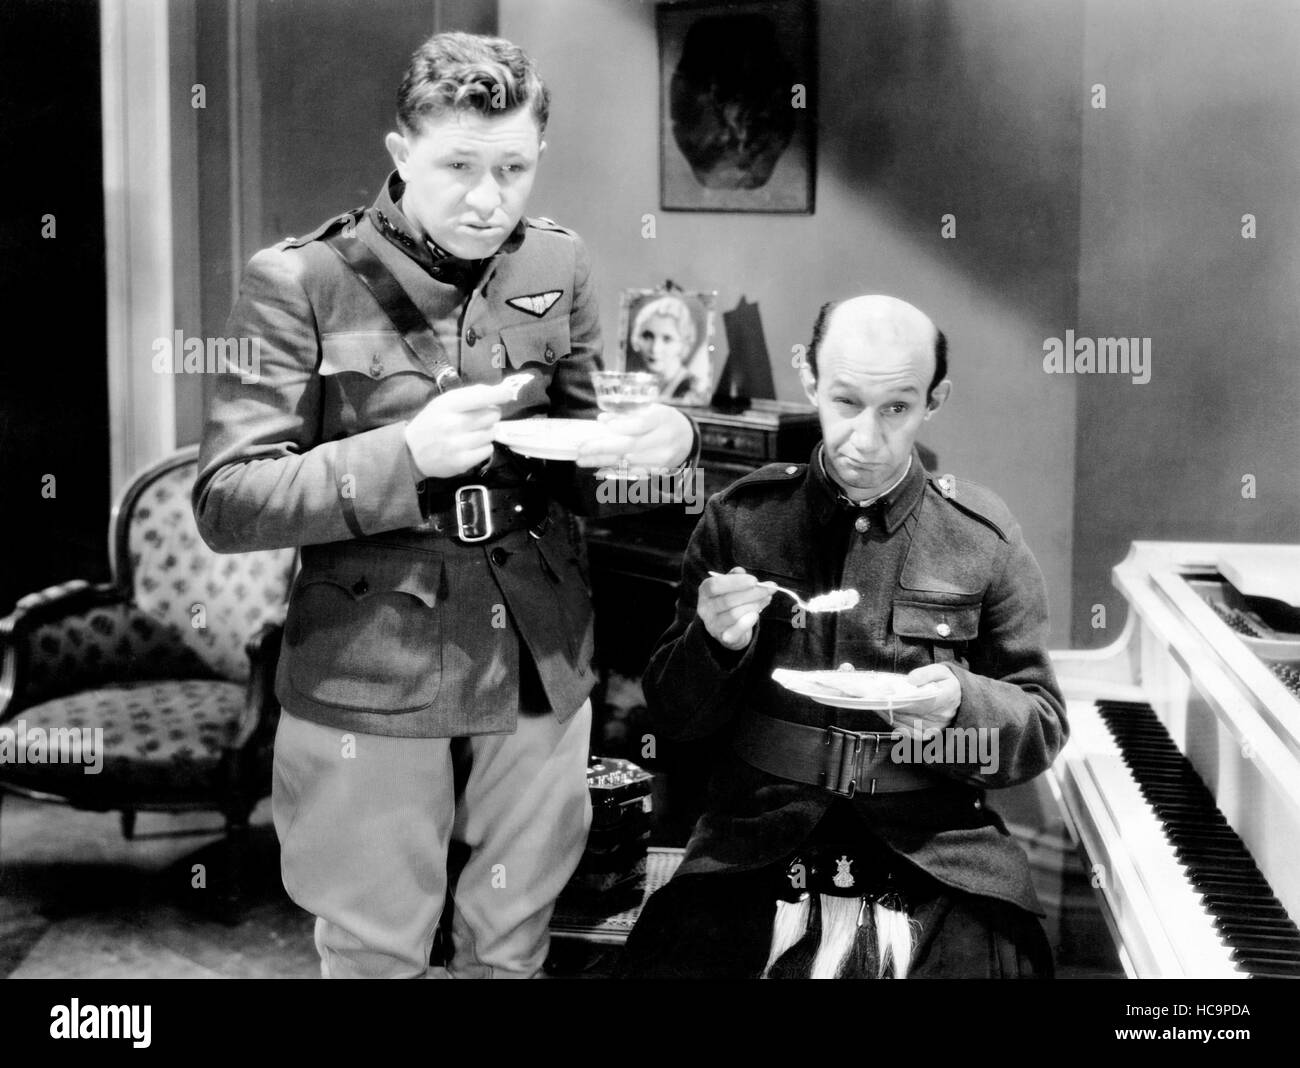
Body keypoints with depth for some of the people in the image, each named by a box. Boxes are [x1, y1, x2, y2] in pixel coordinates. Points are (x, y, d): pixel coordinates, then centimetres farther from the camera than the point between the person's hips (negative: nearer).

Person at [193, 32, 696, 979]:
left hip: (541, 676, 4)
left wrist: (662, 436, -11)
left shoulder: (558, 265, 4)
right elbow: (226, 506, -12)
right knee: (377, 956, 9)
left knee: (511, 949, 15)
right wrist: (407, 455, -26)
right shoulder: (301, 281, -10)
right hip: (368, 686, -3)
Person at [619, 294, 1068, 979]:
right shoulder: (741, 518, 4)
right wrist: (715, 643, -14)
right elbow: (673, 718, 8)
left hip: (936, 850, 1)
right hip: (754, 844, 0)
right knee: (669, 958, -24)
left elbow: (1043, 727, 7)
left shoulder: (985, 537, 3)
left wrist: (960, 701, -15)